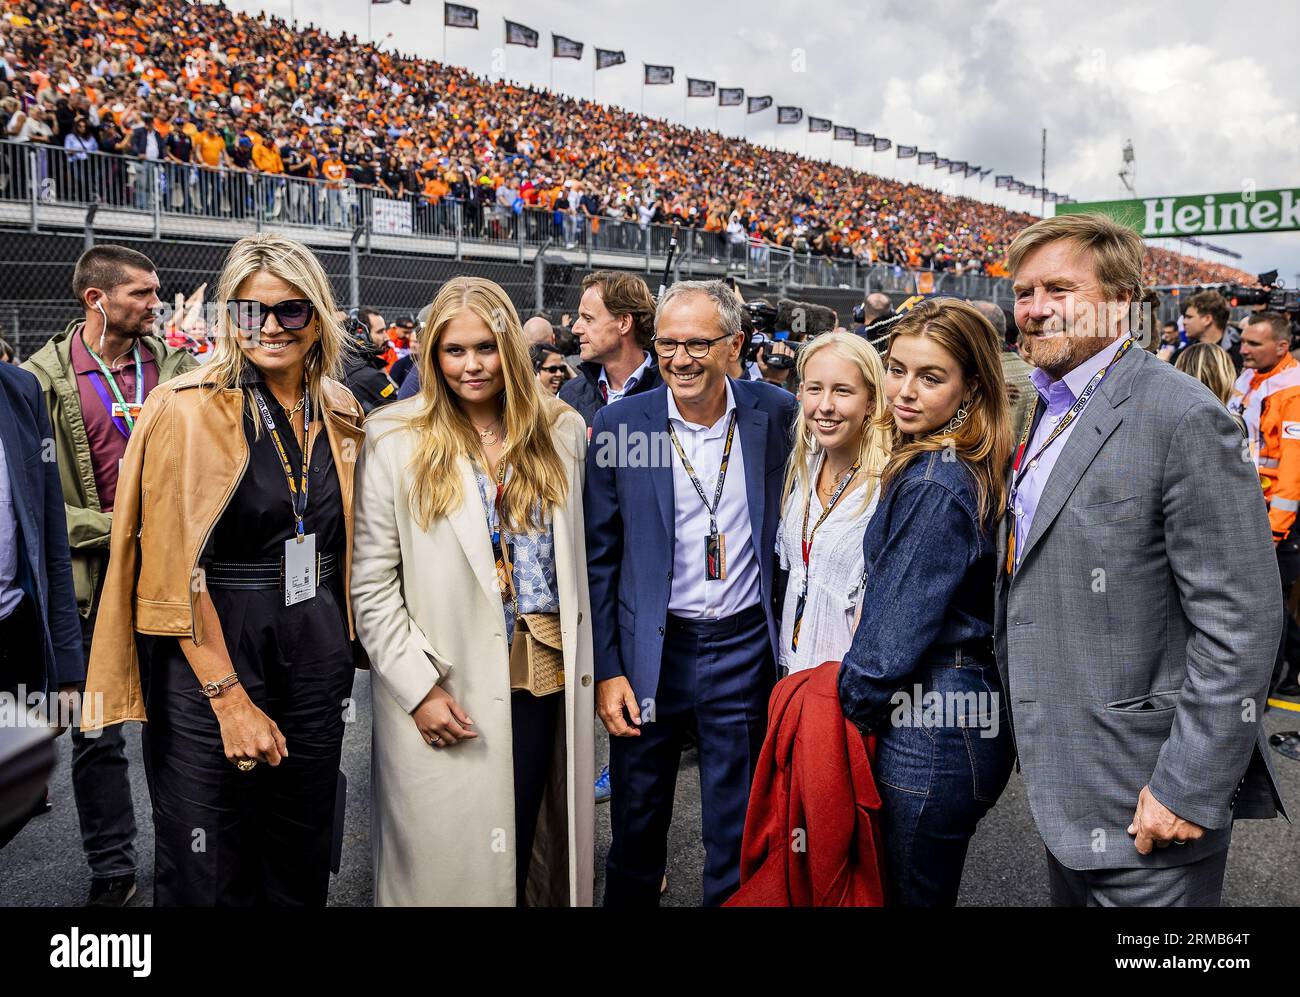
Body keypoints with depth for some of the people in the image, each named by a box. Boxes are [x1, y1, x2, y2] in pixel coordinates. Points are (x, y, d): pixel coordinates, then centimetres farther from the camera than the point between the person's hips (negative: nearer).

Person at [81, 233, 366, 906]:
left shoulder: (339, 414, 6)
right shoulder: (189, 409, -10)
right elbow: (176, 569, -14)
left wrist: (340, 648, 9)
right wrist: (230, 697, -17)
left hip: (316, 656, 5)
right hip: (209, 657, -5)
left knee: (302, 872, 16)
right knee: (210, 877, 7)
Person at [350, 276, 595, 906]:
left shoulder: (560, 429, 6)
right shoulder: (395, 440, -4)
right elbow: (371, 584, -5)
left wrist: (586, 661, 8)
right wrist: (419, 687, -11)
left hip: (548, 683, 3)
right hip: (447, 696, -2)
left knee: (528, 846, 14)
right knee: (448, 865, 8)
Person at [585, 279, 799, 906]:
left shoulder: (776, 414, -4)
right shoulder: (618, 425, -7)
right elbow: (599, 558, -2)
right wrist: (606, 670, -5)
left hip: (742, 646, 1)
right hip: (648, 649, 0)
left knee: (738, 832, 14)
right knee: (637, 824, 15)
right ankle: (629, 900, 39)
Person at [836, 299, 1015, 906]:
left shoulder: (934, 484, -22)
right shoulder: (974, 470, 8)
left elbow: (895, 634, -21)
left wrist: (850, 710, -6)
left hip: (929, 735, -9)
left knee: (909, 895, 9)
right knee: (927, 890, 24)